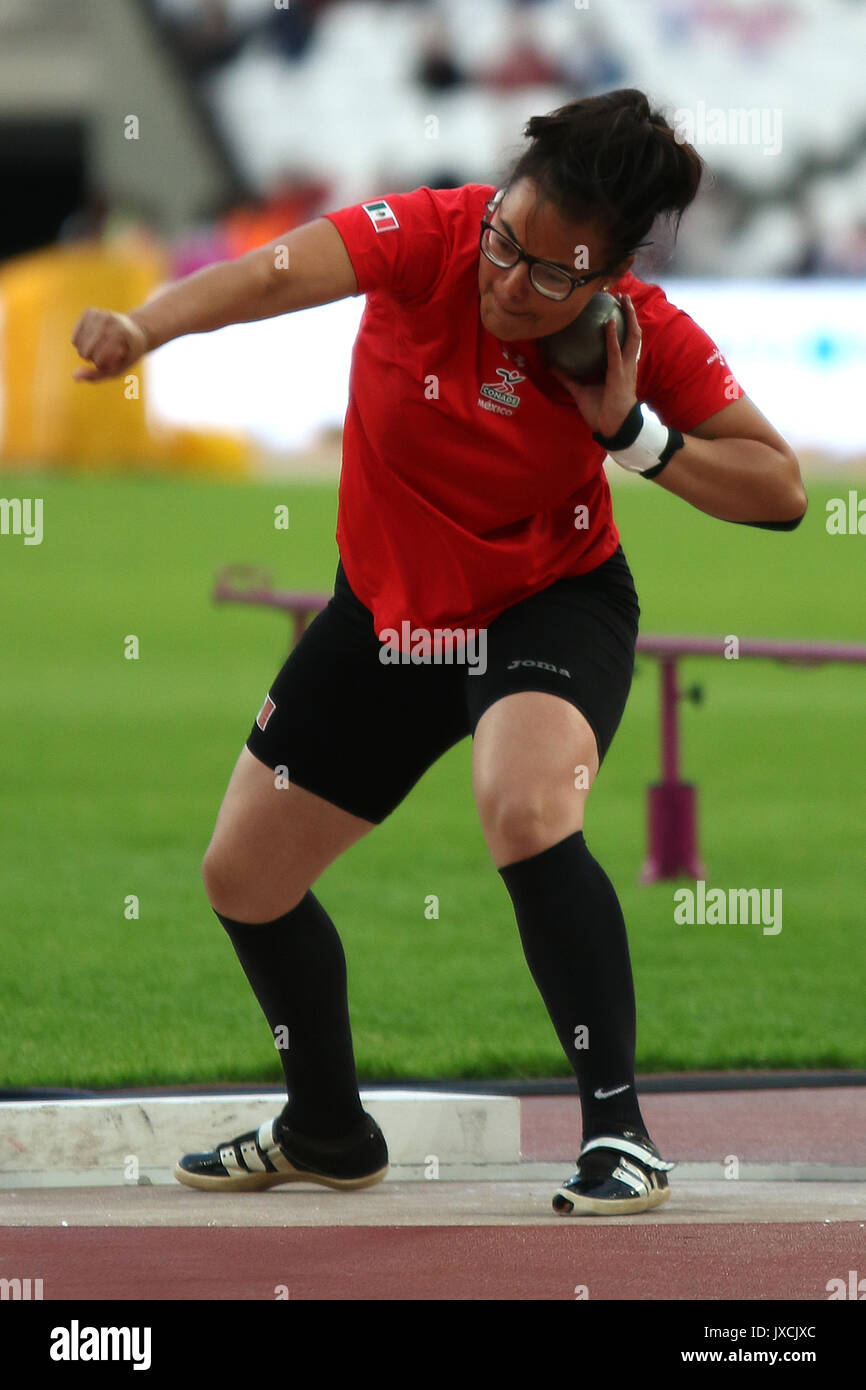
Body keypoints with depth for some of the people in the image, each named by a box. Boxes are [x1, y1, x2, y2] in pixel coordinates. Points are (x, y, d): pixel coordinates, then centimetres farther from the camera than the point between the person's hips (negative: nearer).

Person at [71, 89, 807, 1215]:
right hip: (389, 613, 4)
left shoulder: (647, 338, -21)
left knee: (525, 810, -35)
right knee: (244, 876, 12)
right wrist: (145, 326, -61)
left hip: (551, 604, -4)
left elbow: (781, 490, -15)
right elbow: (280, 274, -42)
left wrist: (632, 433, -29)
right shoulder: (431, 236, -24)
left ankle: (620, 1132, -24)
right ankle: (328, 1133, 37)